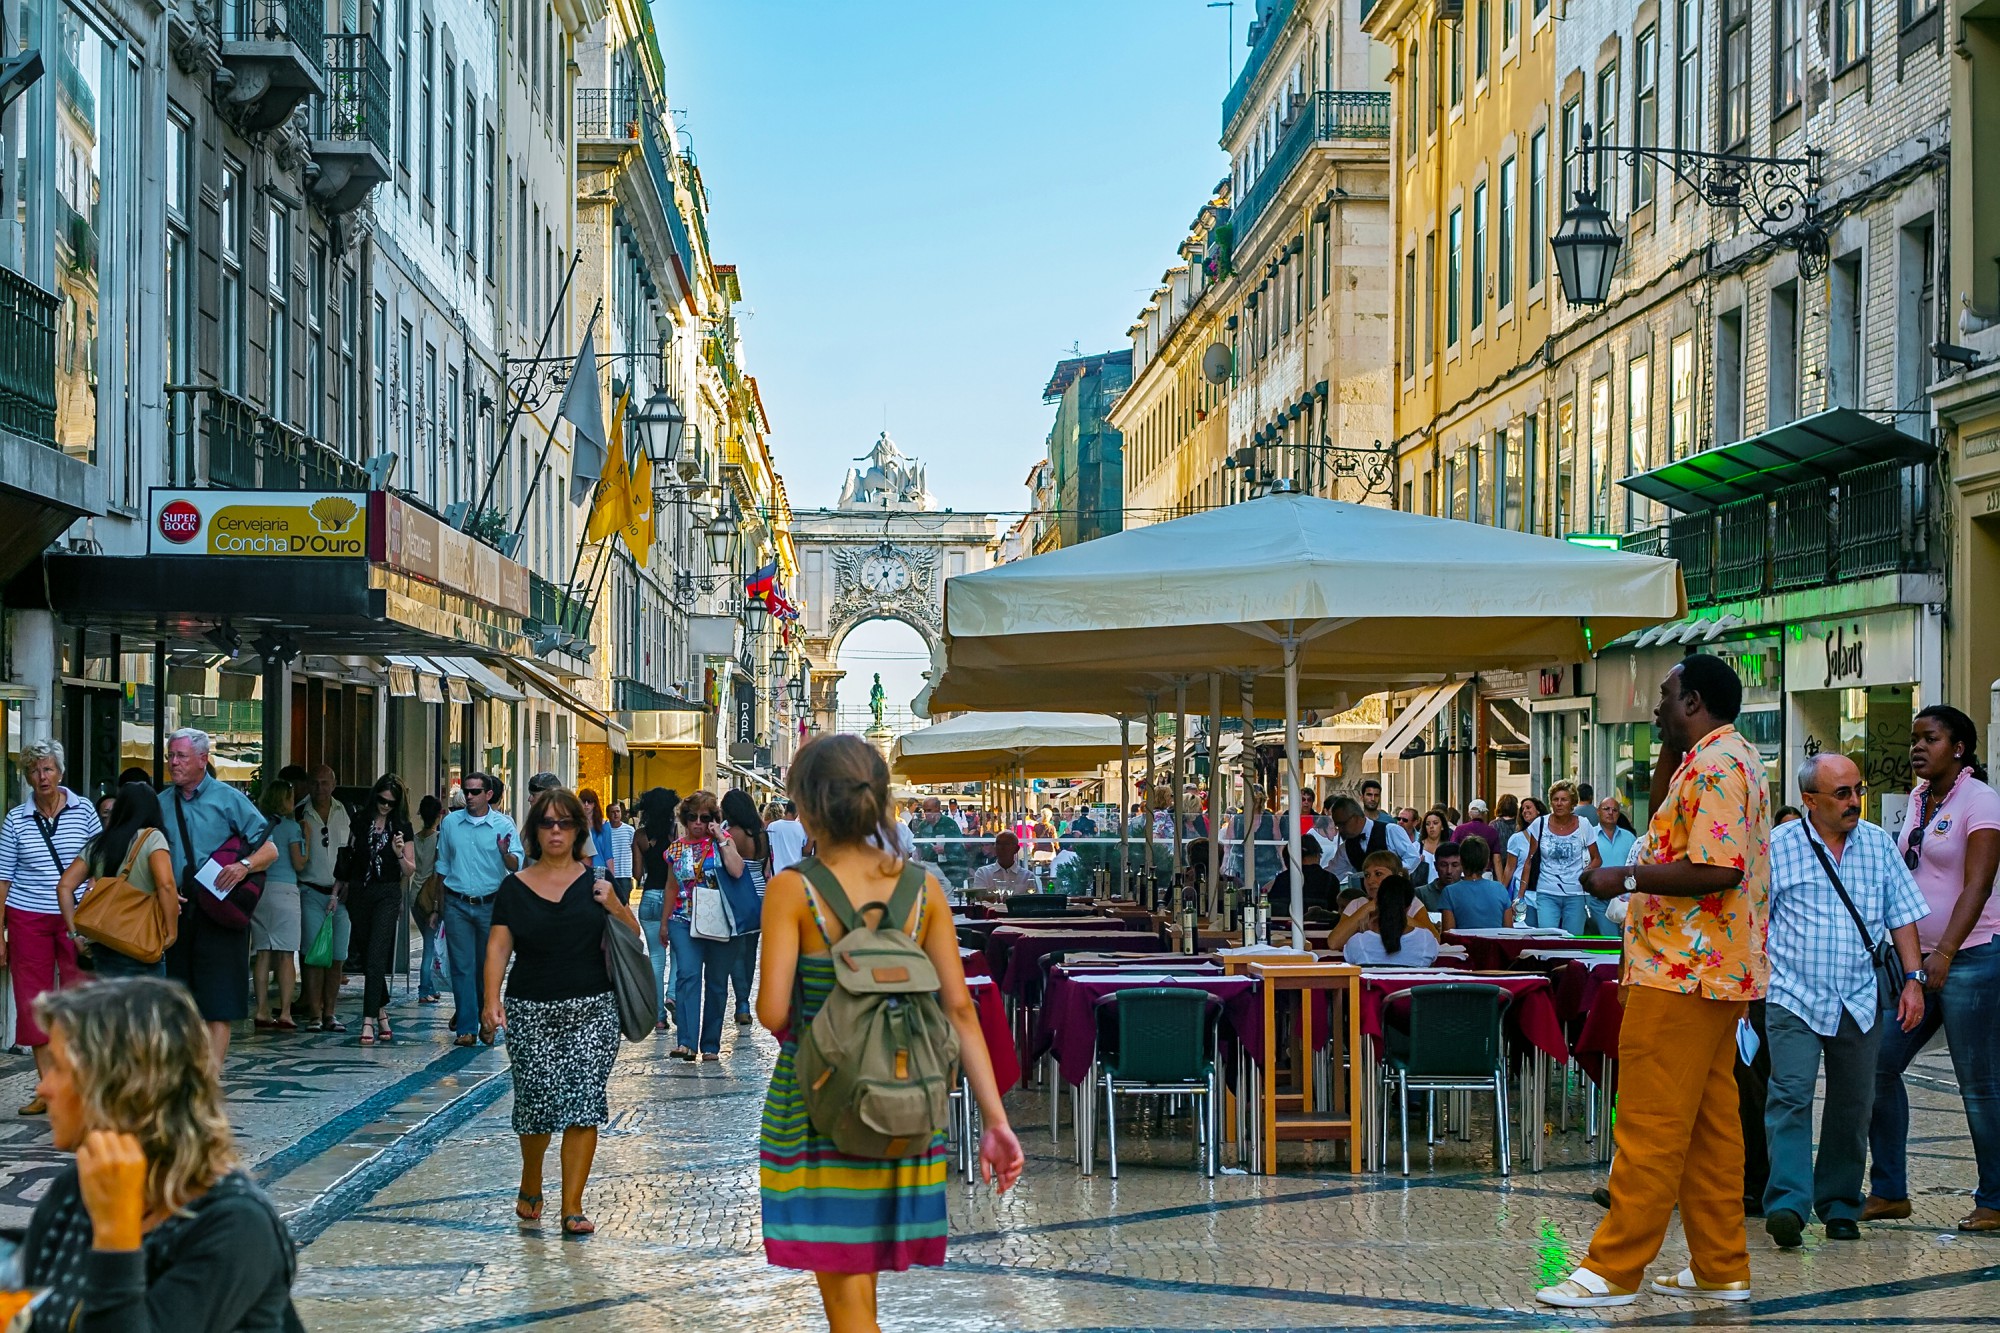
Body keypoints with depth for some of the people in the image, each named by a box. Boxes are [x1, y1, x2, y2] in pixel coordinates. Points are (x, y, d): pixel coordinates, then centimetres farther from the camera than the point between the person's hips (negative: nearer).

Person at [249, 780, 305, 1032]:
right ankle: (285, 1013, -7)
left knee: (262, 953, 7)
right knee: (286, 955, -3)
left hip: (258, 890, 5)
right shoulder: (290, 826, -3)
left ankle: (261, 1011, 6)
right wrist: (305, 839, 8)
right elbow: (299, 864, -4)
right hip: (284, 889, -5)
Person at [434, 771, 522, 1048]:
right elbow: (442, 866, 14)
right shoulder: (450, 823, 6)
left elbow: (516, 866, -9)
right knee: (462, 967, -1)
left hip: (490, 905, -1)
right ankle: (465, 1028, 0)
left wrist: (505, 853, -31)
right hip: (457, 905, 1)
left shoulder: (503, 825, -2)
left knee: (488, 968, 7)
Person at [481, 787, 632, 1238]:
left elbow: (633, 938, 9)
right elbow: (498, 947, 0)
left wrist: (614, 904, -10)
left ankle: (572, 1207, 1)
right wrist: (492, 1000, -14)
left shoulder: (596, 881, 6)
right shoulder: (515, 888, 6)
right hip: (530, 1011, 0)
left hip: (592, 1010, 0)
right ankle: (530, 1187, 27)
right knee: (537, 1102, -2)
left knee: (584, 1104, -6)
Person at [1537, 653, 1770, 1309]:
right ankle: (1721, 1268, 16)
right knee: (1708, 1124, 12)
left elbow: (1718, 869, -26)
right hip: (1716, 972, 11)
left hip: (1682, 972, -11)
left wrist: (1627, 878, -18)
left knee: (1651, 1124, -8)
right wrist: (1670, 745, 20)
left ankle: (1613, 1269, -5)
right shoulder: (1729, 757, 18)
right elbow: (1667, 819, 32)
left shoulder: (1718, 763, -16)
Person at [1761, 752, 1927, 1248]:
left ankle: (1840, 1205, 19)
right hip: (1794, 997, -3)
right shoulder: (1777, 846, -1)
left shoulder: (1878, 845, 9)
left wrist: (1913, 979, 4)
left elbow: (1902, 916, 12)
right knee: (1790, 1096, -15)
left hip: (1860, 1002, 3)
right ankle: (1788, 1203, -19)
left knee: (1852, 1106, 7)